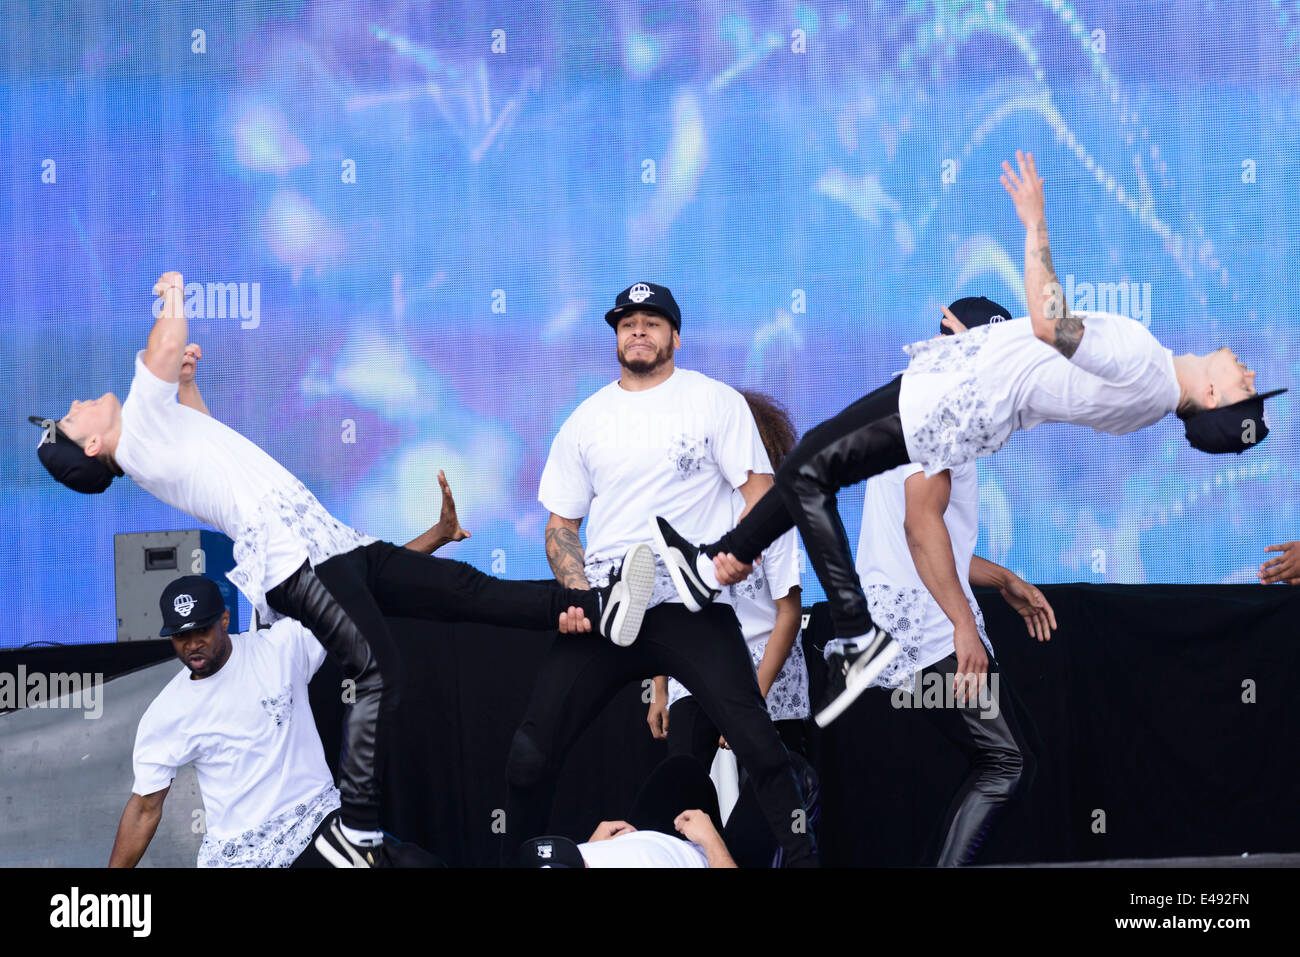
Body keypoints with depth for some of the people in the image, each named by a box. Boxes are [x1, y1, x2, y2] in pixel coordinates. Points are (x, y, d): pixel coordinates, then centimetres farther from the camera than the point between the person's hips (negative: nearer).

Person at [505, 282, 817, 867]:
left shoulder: (716, 401, 6)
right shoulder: (586, 420, 16)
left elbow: (760, 489, 1)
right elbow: (561, 523, 17)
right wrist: (578, 592, -1)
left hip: (692, 604, -3)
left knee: (756, 741, -19)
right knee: (531, 751, -4)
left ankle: (802, 856, -12)